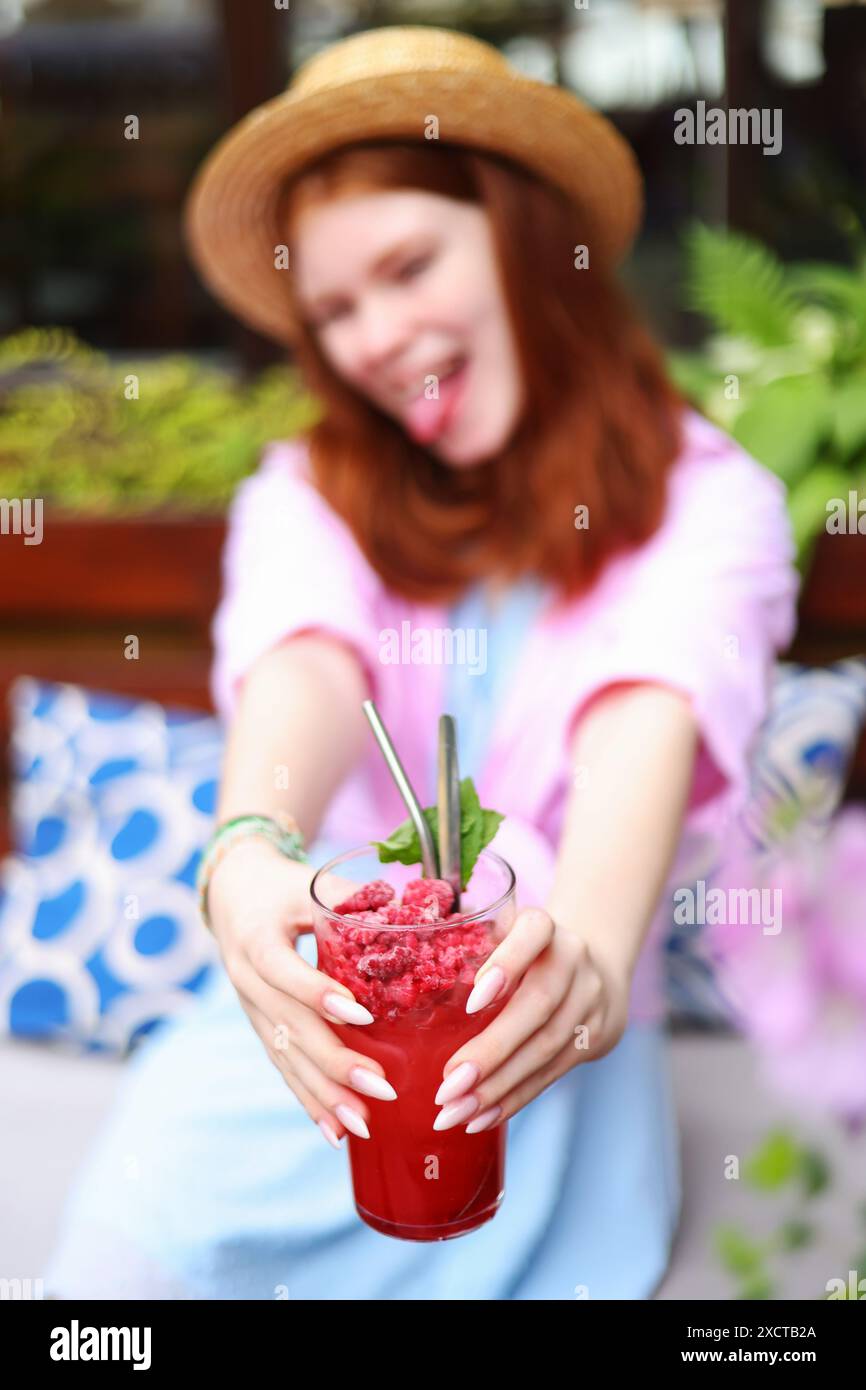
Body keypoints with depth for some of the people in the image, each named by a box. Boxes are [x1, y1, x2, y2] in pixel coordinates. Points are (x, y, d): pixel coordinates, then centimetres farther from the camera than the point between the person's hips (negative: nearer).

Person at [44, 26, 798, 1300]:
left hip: (548, 1059, -1)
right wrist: (248, 856, -39)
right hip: (314, 1024, 2)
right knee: (126, 1243, -16)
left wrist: (593, 951, -41)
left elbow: (649, 716, -21)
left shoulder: (705, 499, -3)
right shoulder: (307, 497, 2)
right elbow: (304, 662, -18)